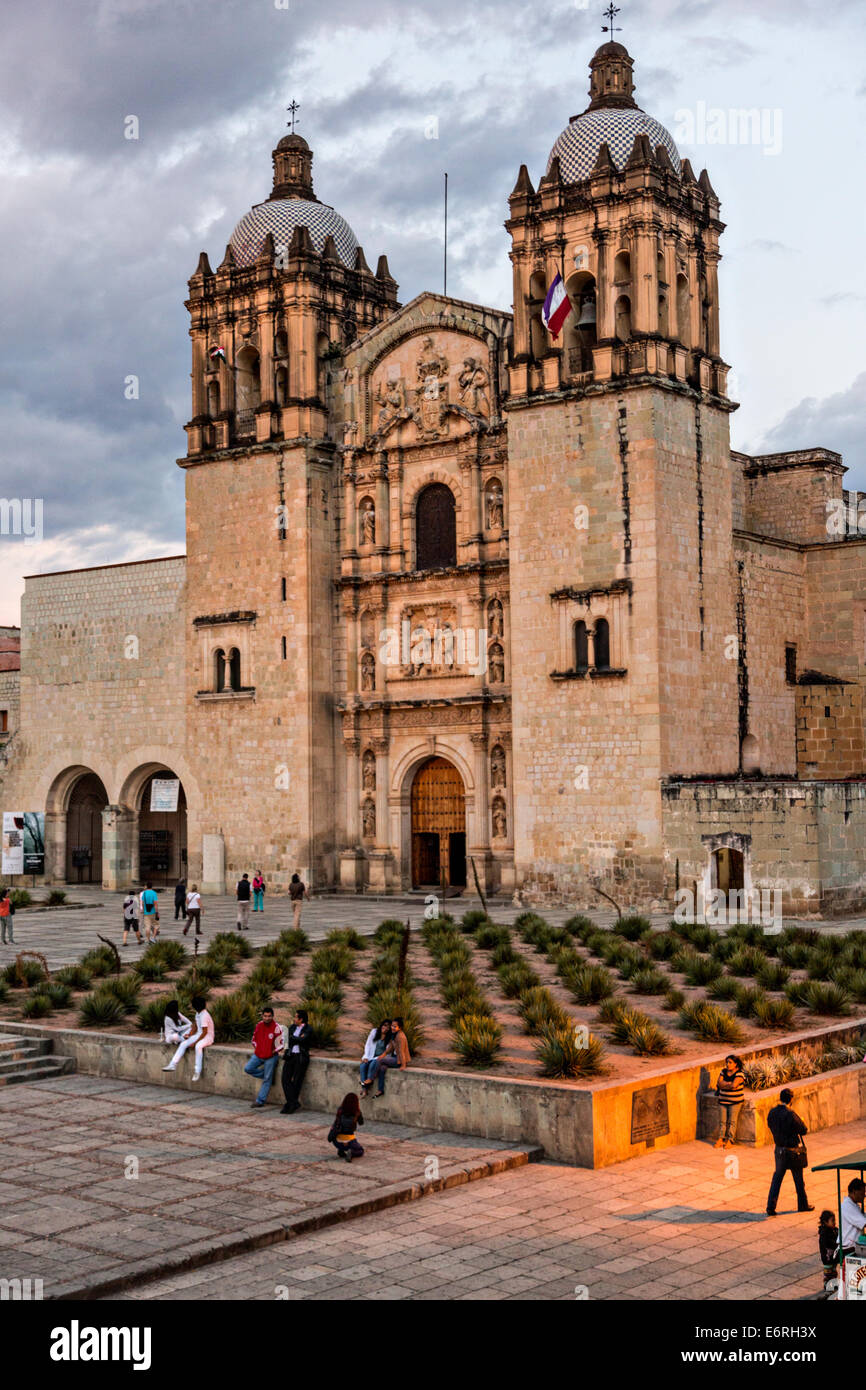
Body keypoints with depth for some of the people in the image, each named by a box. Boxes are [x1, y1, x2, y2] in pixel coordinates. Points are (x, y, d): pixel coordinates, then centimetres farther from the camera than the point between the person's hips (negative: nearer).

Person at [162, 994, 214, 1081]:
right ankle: (172, 1065, -9)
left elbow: (205, 1032, -22)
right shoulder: (198, 1013, 9)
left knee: (198, 1046, -38)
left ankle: (198, 1071, -34)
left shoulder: (204, 1016, -21)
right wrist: (189, 1035, 2)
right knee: (183, 1044, -5)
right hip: (199, 1035, 9)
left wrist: (195, 1042, -20)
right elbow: (196, 1028, 18)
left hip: (208, 1037, -9)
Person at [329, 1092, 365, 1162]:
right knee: (360, 1152, 26)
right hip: (348, 1141, -3)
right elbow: (361, 1122, 15)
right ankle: (351, 1153, -9)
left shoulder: (340, 1110, -1)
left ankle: (340, 1151, 18)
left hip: (337, 1141, 3)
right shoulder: (357, 1112, -6)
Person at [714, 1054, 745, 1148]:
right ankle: (721, 1139, 8)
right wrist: (729, 1084, -13)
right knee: (723, 1120, 5)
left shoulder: (739, 1074, -9)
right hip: (723, 1100, 5)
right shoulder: (723, 1072, 8)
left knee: (732, 1121, -3)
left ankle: (730, 1141, 1)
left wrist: (724, 1084, -8)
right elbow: (719, 1083, -3)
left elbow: (734, 1085, -22)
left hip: (735, 1101, -5)